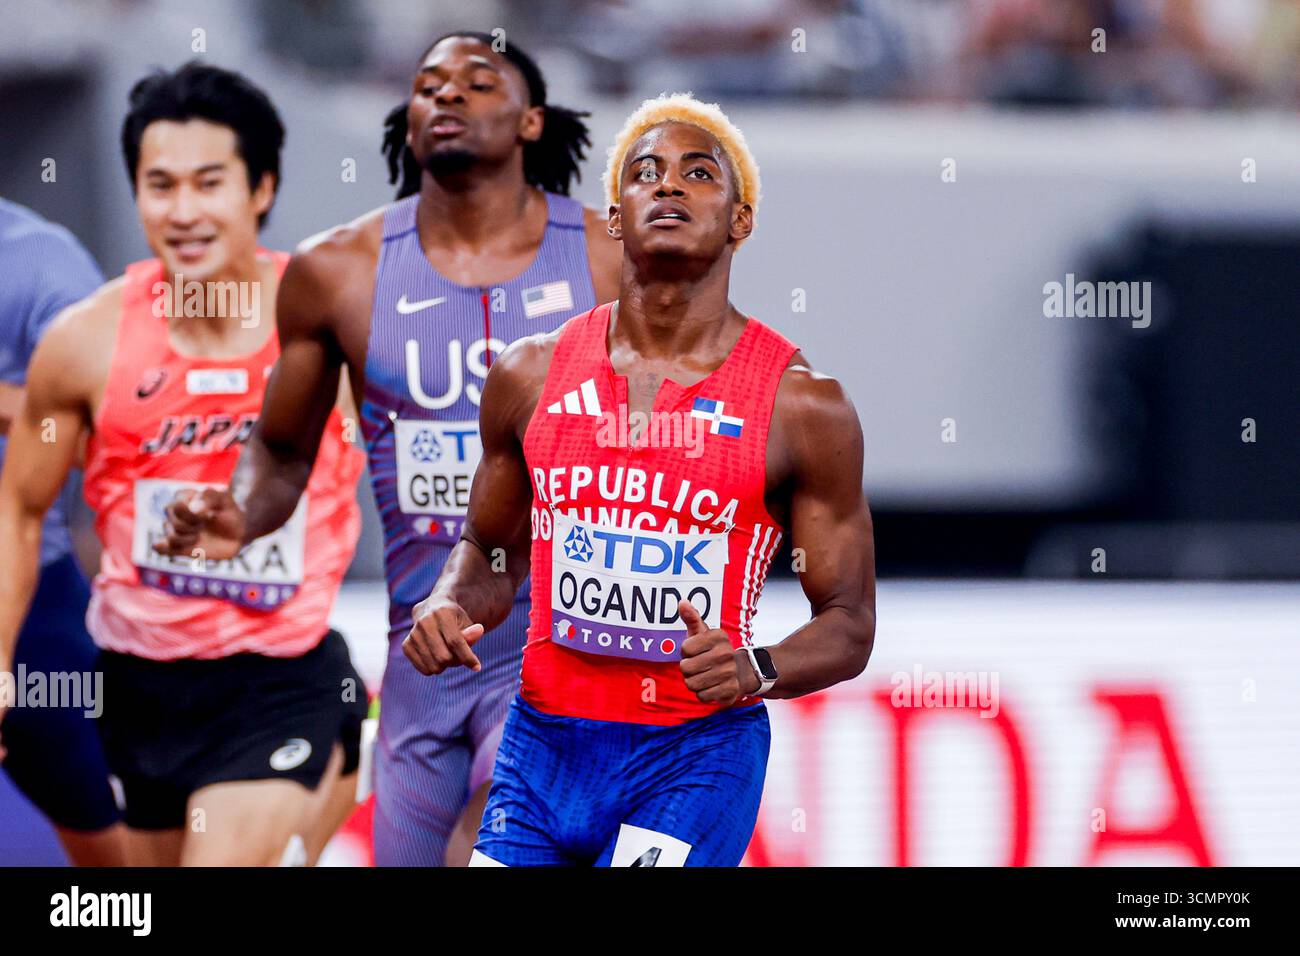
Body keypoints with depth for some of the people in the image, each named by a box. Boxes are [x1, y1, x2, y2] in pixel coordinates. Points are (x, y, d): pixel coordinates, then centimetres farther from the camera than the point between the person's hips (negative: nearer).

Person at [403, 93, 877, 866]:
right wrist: (450, 610, -4)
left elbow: (849, 626, -1)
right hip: (544, 740, 4)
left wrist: (754, 672, -21)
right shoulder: (533, 375, 5)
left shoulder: (803, 405, -5)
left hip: (696, 752, -3)